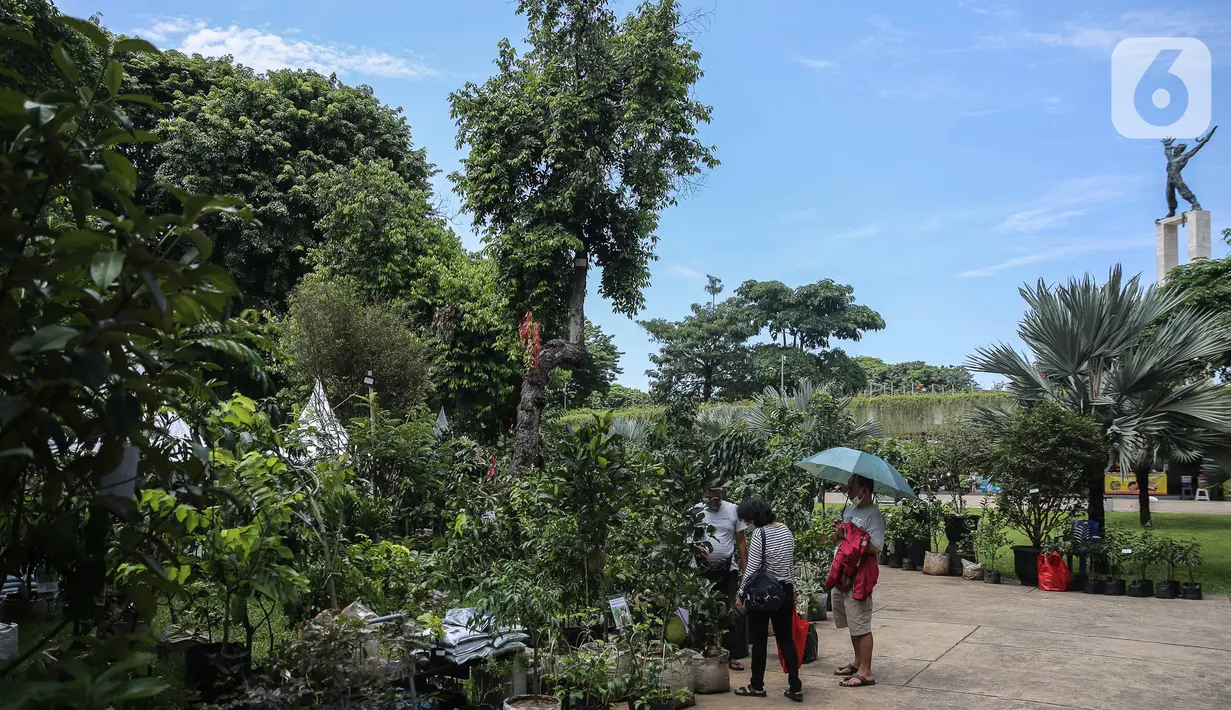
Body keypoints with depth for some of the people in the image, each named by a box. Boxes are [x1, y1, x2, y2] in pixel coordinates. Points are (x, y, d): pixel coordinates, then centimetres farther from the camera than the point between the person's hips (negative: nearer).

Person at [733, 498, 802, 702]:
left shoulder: (760, 533, -18)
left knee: (759, 641, 7)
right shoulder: (786, 530, 4)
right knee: (787, 639, 10)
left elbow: (752, 569, -17)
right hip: (785, 591, 7)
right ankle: (795, 687, 9)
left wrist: (741, 594, -8)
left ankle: (757, 686, 17)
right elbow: (791, 564, 12)